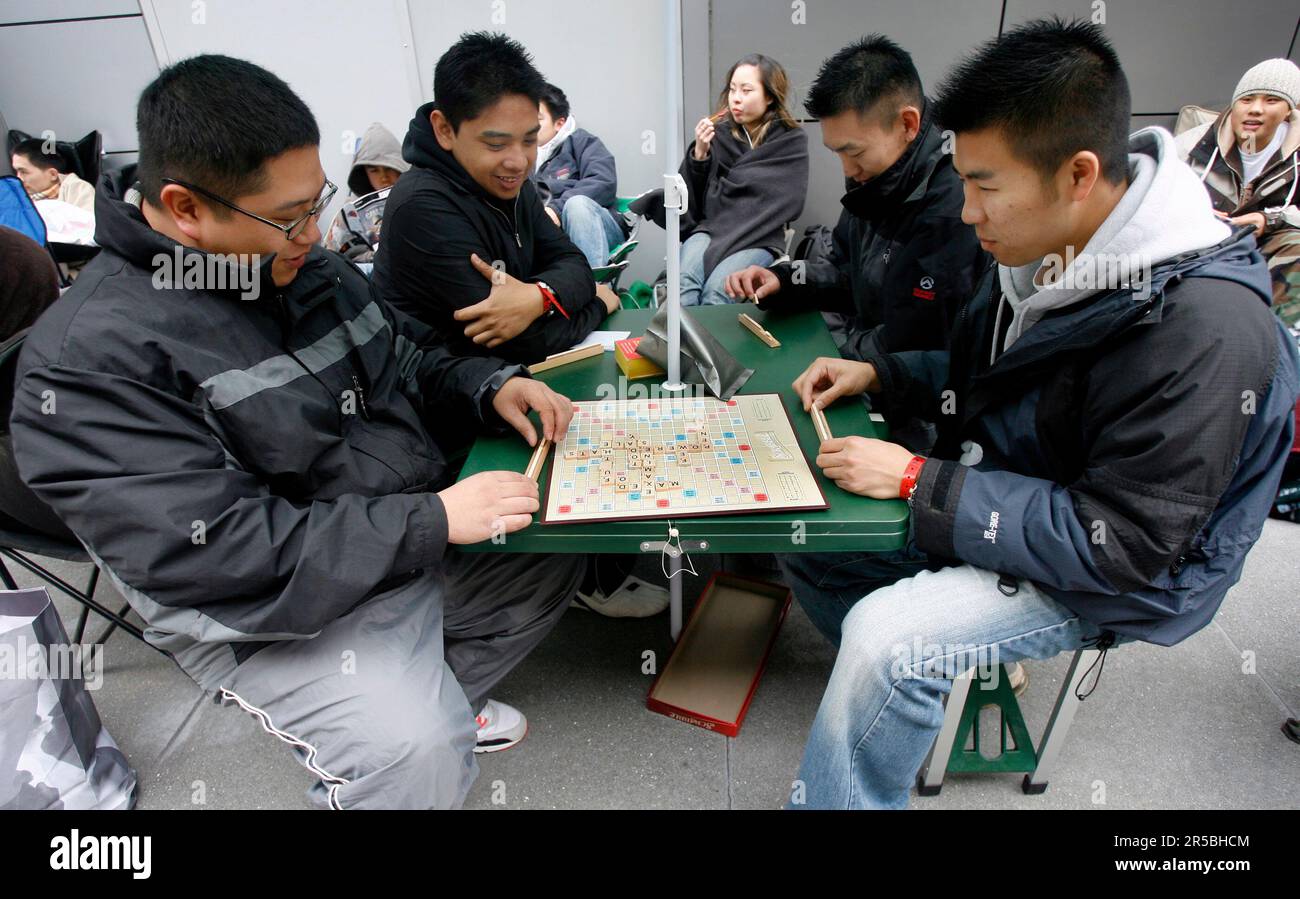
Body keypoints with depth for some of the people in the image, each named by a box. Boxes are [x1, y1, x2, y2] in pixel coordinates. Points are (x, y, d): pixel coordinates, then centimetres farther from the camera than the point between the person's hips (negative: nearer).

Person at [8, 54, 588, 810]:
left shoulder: (309, 266, 2)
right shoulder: (89, 358, -21)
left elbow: (408, 357, 14)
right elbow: (217, 552, -27)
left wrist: (492, 386, -8)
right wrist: (433, 521, -30)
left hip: (419, 536, 8)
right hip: (274, 610, -7)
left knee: (556, 549, 12)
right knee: (420, 755, -26)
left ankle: (441, 698, 25)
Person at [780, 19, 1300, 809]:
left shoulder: (1204, 329, -29)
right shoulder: (1041, 248, -5)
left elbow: (1119, 545, -27)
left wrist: (919, 481, -27)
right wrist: (878, 373, -3)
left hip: (1116, 579, -8)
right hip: (994, 503, 8)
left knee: (885, 637, -29)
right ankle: (916, 684, 22)